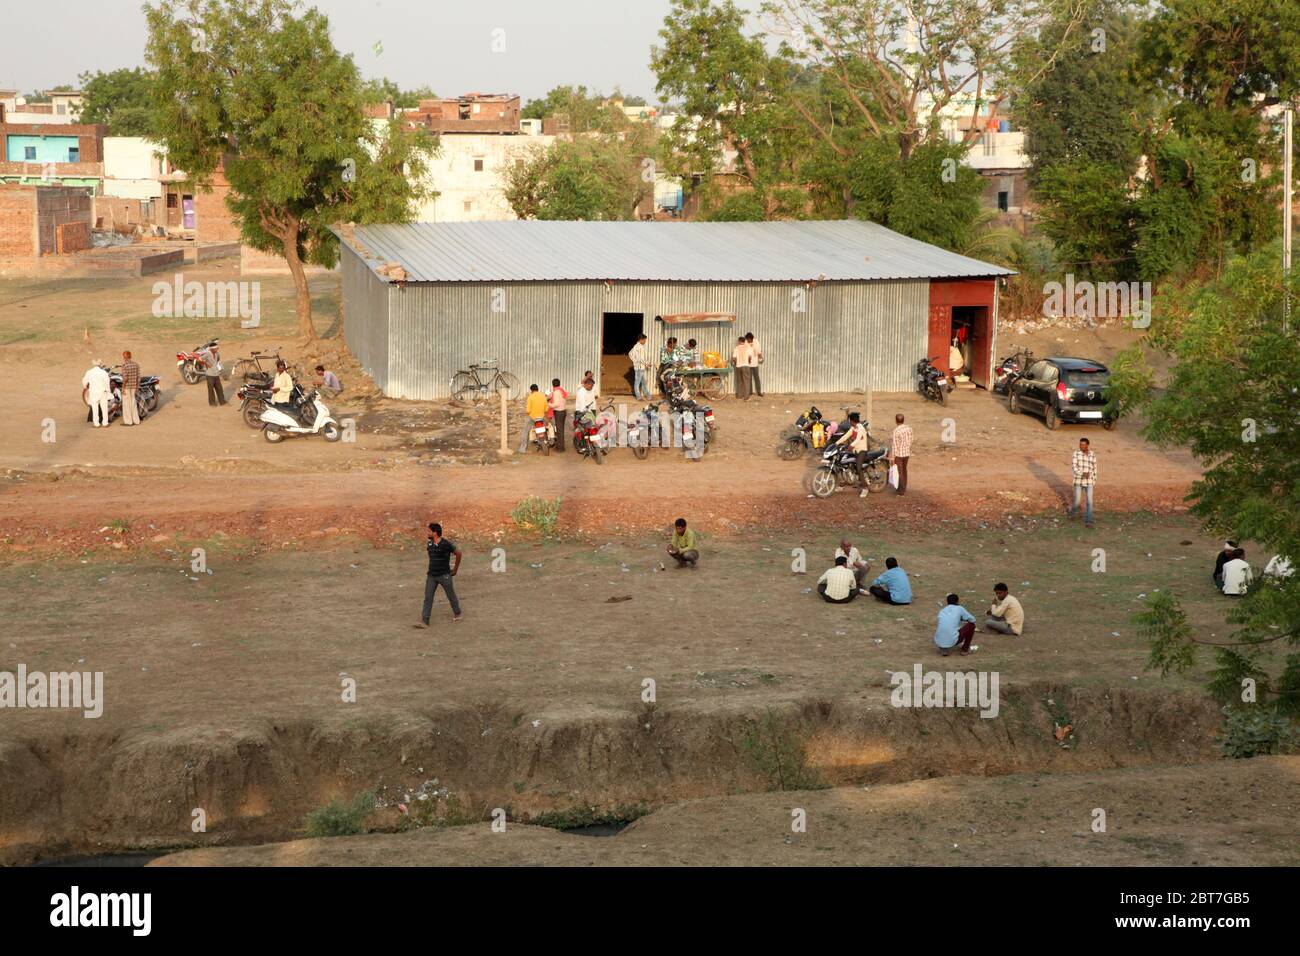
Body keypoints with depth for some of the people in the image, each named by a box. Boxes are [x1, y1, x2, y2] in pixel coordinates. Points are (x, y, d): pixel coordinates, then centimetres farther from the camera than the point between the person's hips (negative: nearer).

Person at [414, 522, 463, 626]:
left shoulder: (446, 544, -18)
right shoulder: (430, 544, 0)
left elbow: (458, 553, -6)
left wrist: (455, 569, 2)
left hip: (444, 575, -5)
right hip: (431, 575, 5)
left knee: (451, 596, 12)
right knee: (428, 598, -2)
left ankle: (457, 614, 33)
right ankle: (424, 621, -3)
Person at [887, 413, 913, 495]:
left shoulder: (896, 431, -24)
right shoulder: (909, 428, -3)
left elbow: (895, 445, -21)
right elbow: (910, 441, 6)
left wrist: (892, 457, -15)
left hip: (898, 454, -7)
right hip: (907, 453, 7)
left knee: (900, 472, 5)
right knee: (904, 470, 21)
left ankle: (901, 490, 13)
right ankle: (904, 488, 32)